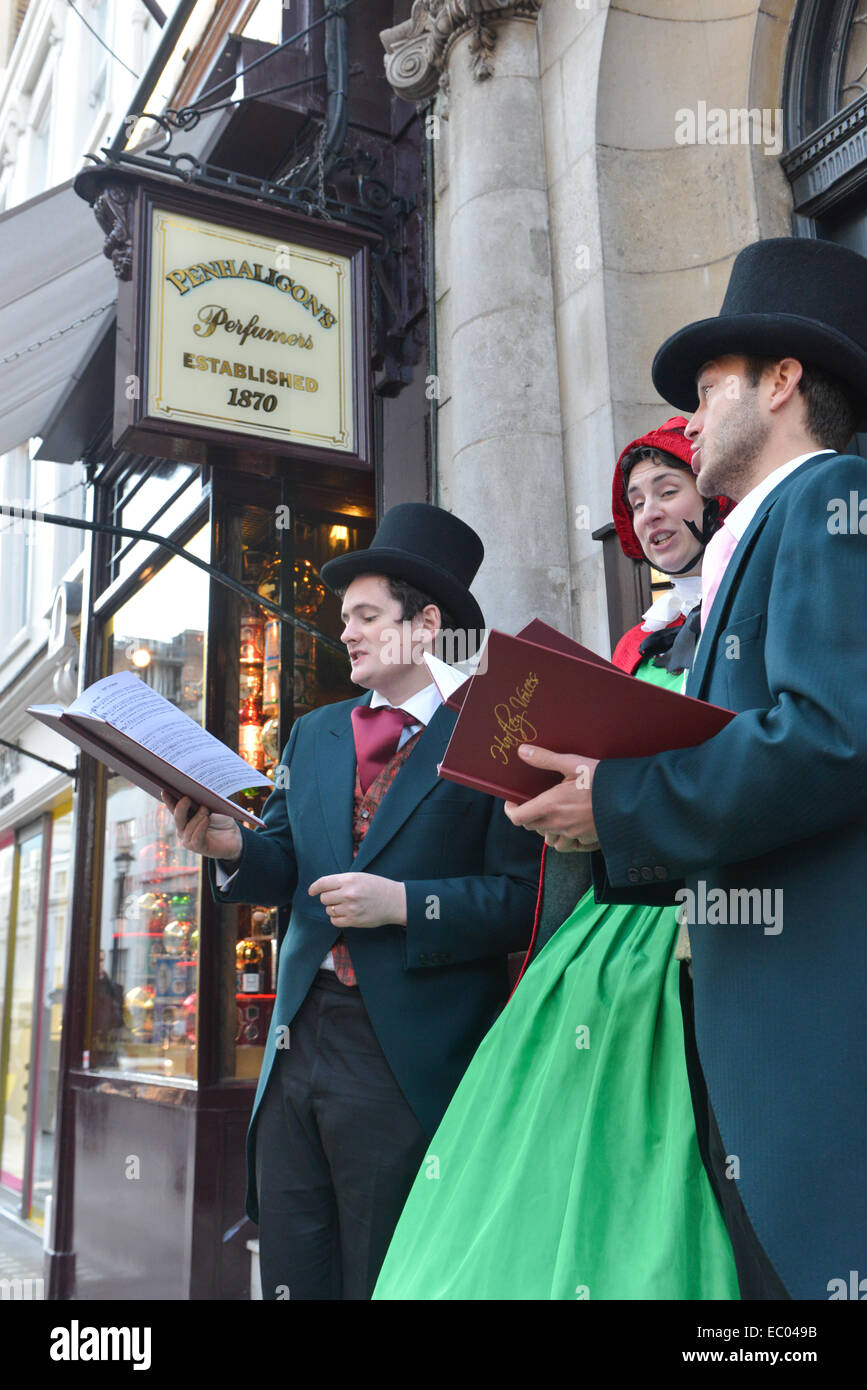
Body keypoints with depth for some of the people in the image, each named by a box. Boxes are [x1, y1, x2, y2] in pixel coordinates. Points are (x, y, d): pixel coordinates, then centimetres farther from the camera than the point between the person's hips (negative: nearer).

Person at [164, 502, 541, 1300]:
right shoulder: (314, 735, 15)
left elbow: (523, 900, -11)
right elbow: (284, 867, 10)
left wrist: (402, 903, -20)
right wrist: (230, 846, -10)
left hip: (410, 1060, -5)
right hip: (298, 1044, 6)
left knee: (387, 1280, 9)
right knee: (290, 1275, 13)